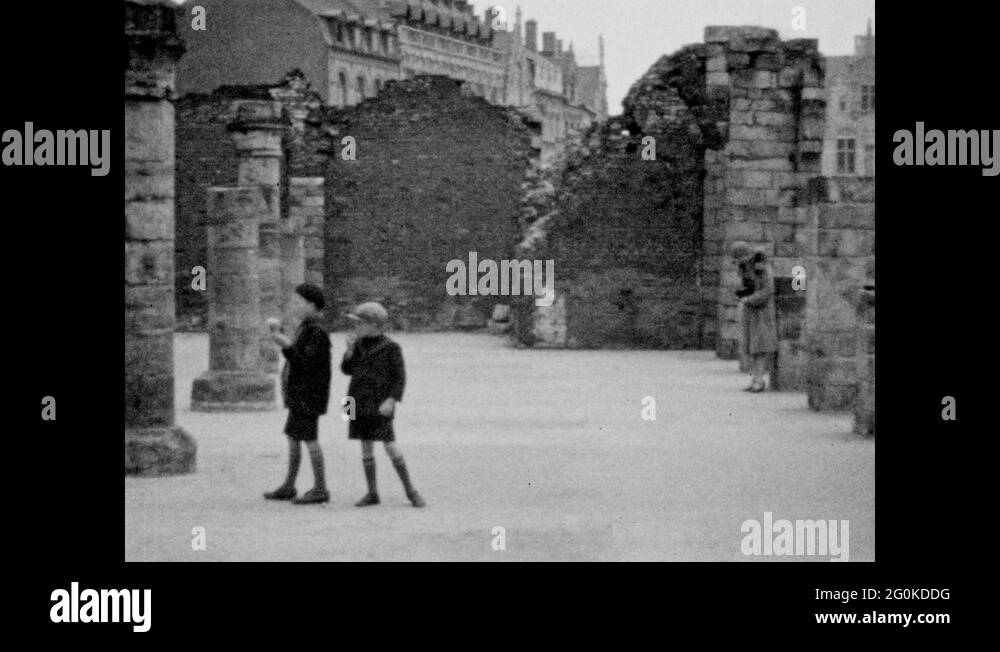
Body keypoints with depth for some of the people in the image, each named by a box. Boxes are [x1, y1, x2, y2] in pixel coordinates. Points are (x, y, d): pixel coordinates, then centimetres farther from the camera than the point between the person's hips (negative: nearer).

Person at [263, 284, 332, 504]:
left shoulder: (317, 332, -16)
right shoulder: (305, 329, 14)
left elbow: (306, 364, -21)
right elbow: (294, 357, 19)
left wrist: (286, 345, -26)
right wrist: (279, 332, 12)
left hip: (308, 396, -10)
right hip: (299, 395, 10)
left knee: (309, 439, -6)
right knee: (293, 438, 13)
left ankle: (320, 489, 0)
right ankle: (289, 487, 20)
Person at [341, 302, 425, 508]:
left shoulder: (391, 348, -6)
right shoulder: (359, 345, 9)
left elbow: (400, 377, -6)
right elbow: (347, 369, 9)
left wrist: (391, 400, -17)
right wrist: (350, 349, -6)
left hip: (380, 406, -5)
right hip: (360, 404, 5)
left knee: (391, 447, -7)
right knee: (366, 447, 6)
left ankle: (410, 490, 3)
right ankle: (372, 493, 12)